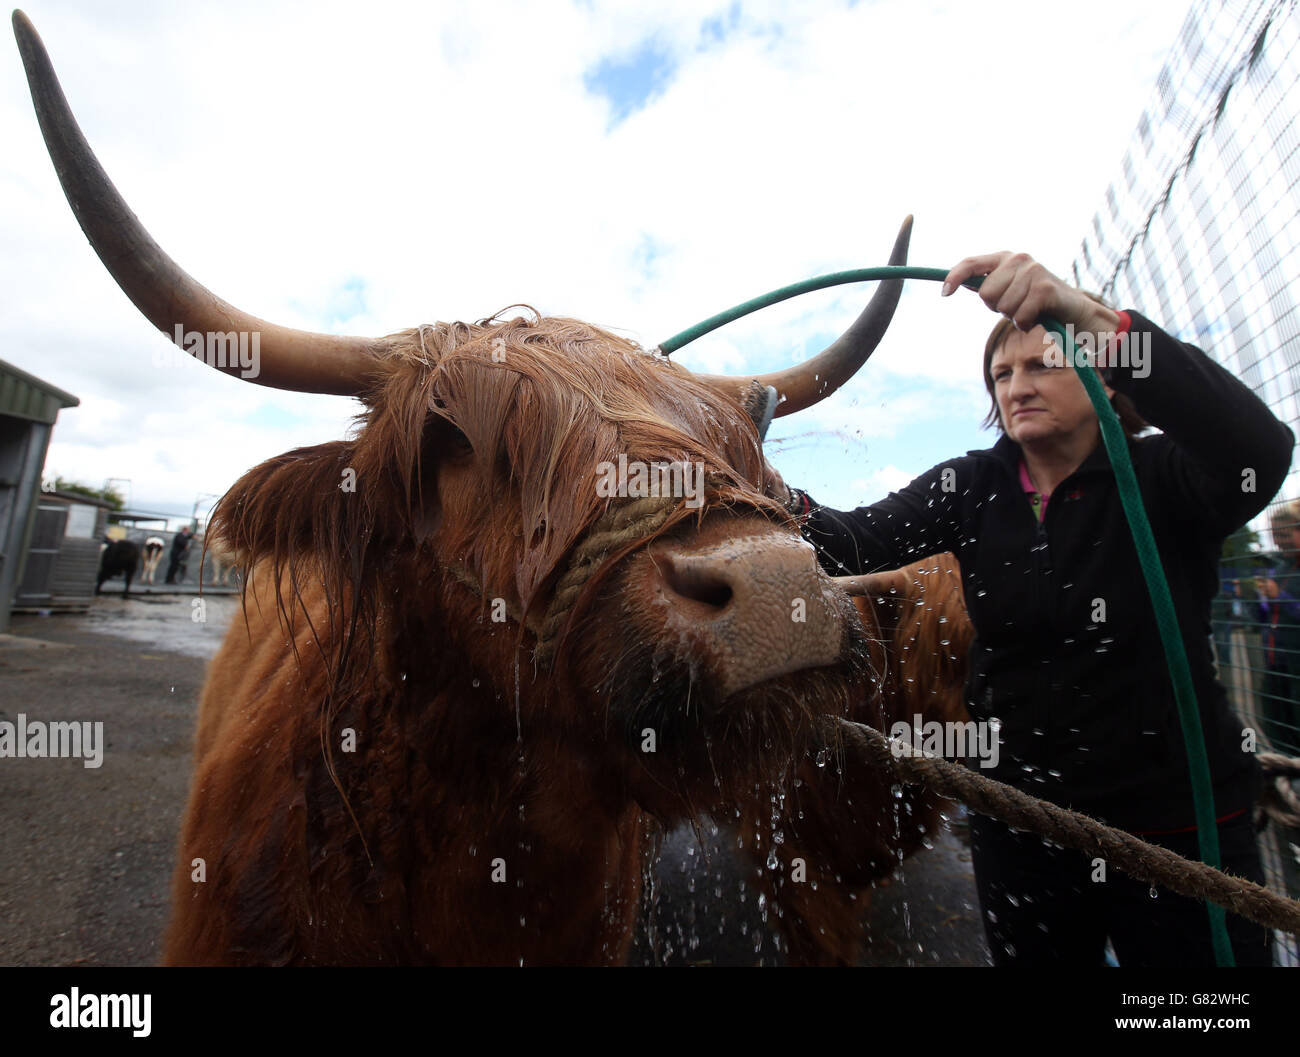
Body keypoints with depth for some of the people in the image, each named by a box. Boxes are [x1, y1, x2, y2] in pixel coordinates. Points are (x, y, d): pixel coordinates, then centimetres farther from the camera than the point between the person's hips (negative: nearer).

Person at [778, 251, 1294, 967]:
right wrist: (787, 505, -37)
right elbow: (857, 543, -16)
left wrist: (1091, 317, -39)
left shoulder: (1162, 478, -8)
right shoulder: (972, 488, -3)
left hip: (1175, 826, -2)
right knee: (1030, 956, 22)